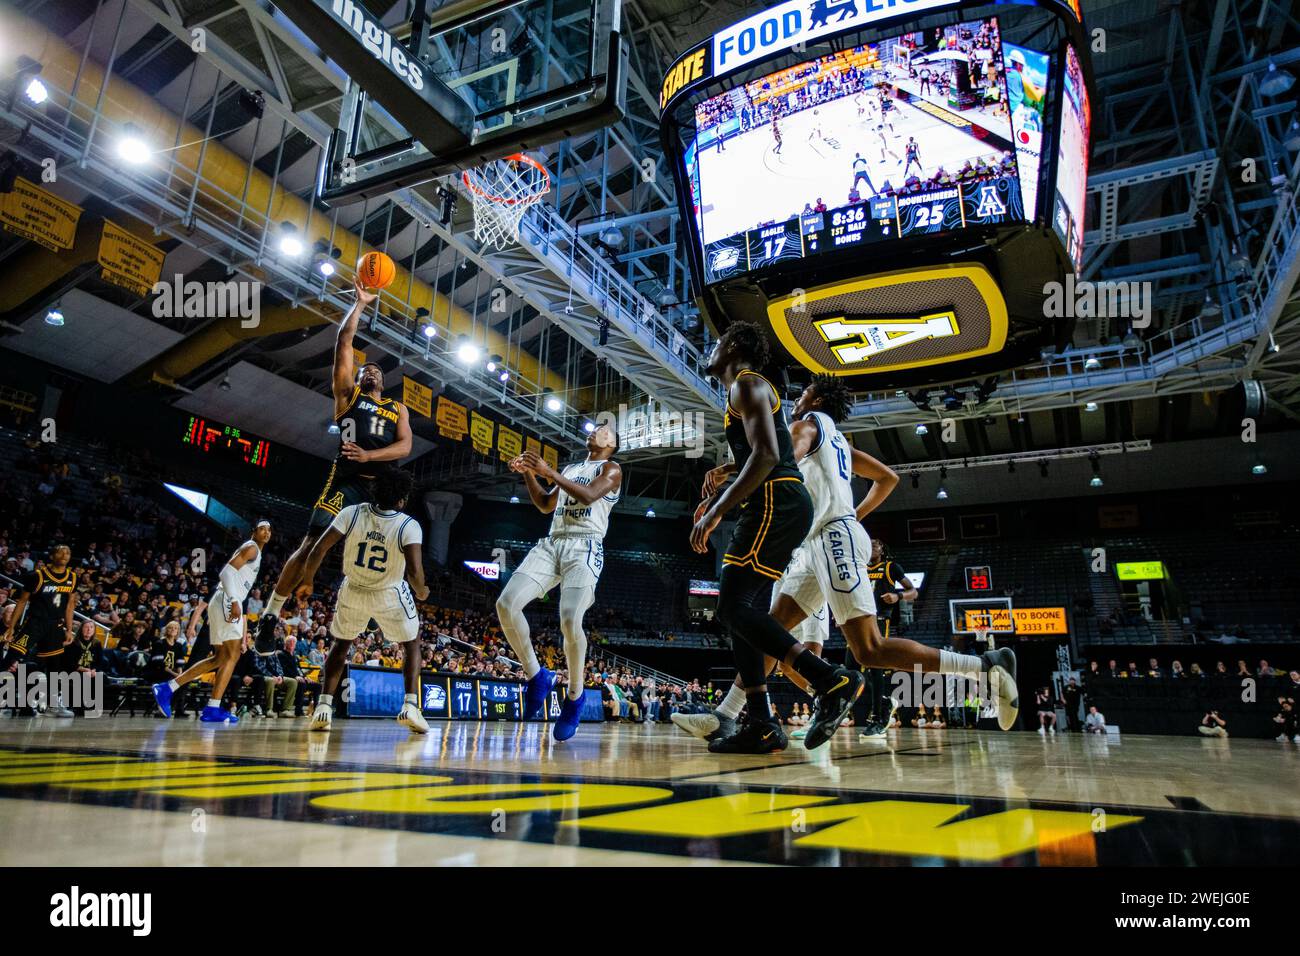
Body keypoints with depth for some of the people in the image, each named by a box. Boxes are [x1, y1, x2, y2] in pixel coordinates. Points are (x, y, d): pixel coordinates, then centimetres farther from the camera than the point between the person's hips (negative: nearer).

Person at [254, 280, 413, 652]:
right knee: (312, 545, -10)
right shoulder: (348, 394, 15)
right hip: (346, 481, -3)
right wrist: (360, 303, 8)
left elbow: (405, 446, 1)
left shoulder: (398, 408, 19)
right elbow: (343, 341, 8)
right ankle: (270, 615, 0)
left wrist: (368, 455, -14)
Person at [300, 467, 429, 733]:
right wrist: (421, 591, -6)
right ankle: (410, 706, 3)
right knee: (411, 645, 19)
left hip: (353, 591, 3)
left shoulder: (351, 513, -13)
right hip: (390, 596, -2)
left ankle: (323, 708, 16)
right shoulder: (409, 526, -21)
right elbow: (414, 572, -28)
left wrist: (307, 579, 5)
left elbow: (318, 550, -13)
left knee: (340, 645, 26)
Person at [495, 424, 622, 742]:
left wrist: (549, 472, -15)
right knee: (506, 604, -15)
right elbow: (546, 505, 26)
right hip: (551, 544, 6)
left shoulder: (611, 468, 7)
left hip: (585, 548, -6)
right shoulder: (569, 469, 28)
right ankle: (536, 677, 1)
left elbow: (589, 495, -12)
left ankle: (574, 697, -4)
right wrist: (528, 472, 14)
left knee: (570, 620, -26)